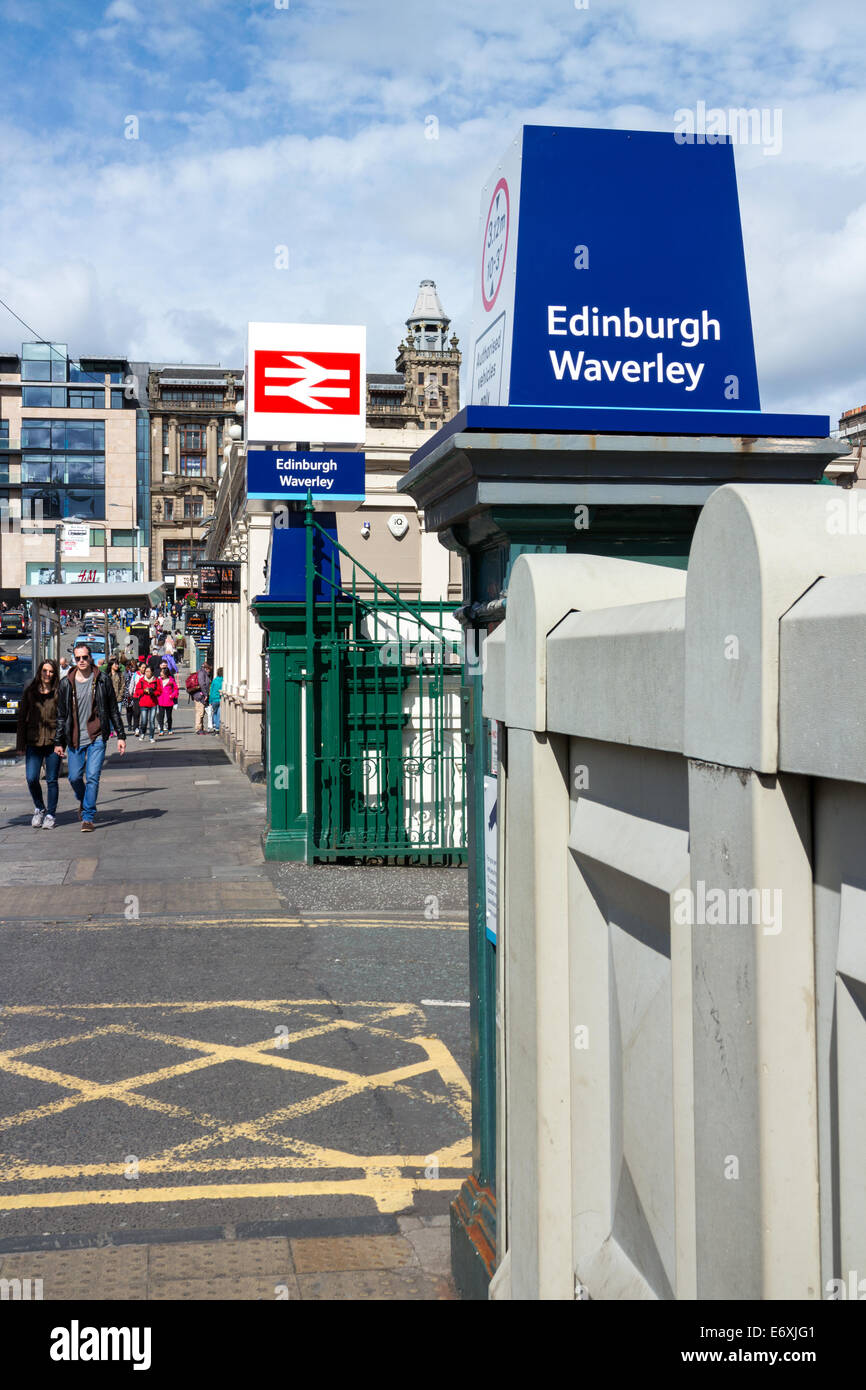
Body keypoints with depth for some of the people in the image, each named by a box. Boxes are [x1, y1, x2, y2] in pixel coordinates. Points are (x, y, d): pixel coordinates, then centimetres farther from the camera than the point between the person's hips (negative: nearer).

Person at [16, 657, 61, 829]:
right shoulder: (30, 691, 6)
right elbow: (22, 717, 8)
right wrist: (20, 744, 4)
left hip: (54, 742, -2)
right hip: (33, 742, 2)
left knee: (52, 780, 3)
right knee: (31, 778, -6)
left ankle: (50, 815, 15)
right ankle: (39, 809, 20)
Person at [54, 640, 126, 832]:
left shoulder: (102, 680, 0)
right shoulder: (67, 683, 4)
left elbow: (113, 710, 6)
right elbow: (61, 714, 9)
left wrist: (120, 736, 4)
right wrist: (58, 741, 7)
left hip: (97, 737, -2)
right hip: (75, 739, 2)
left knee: (92, 777, -9)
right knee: (74, 777, 6)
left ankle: (88, 816, 0)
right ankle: (83, 801, 37)